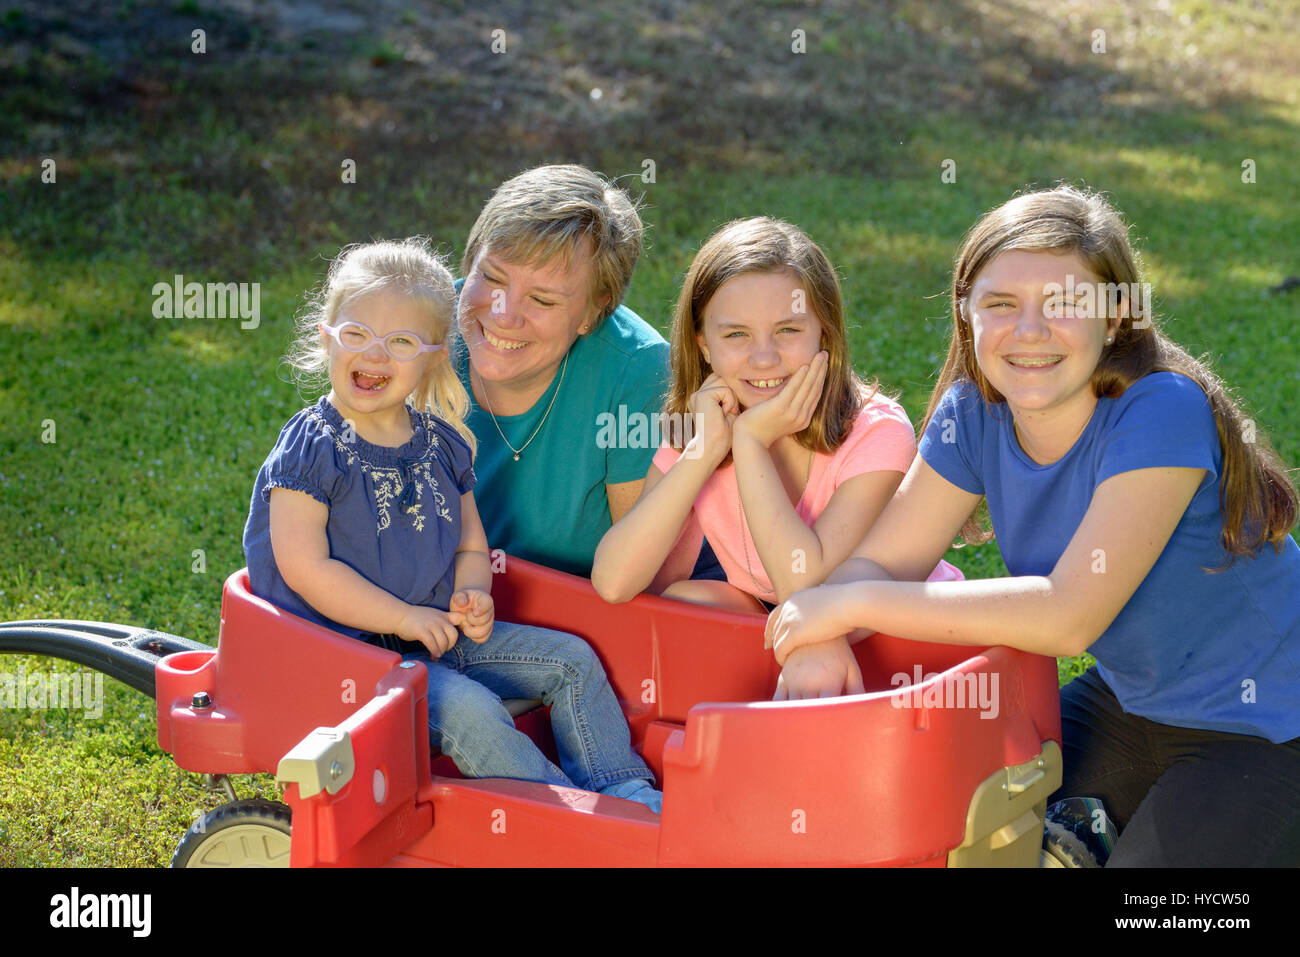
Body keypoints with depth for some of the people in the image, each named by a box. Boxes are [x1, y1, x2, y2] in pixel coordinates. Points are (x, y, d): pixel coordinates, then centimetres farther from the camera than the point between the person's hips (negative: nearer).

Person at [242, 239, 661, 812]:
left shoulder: (442, 444, 7)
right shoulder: (311, 450, -13)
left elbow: (470, 546, 16)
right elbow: (305, 569, -20)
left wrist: (471, 595, -9)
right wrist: (405, 619, -20)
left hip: (438, 634, 8)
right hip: (346, 647, -8)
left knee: (569, 658, 2)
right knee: (470, 710, -27)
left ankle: (628, 794, 1)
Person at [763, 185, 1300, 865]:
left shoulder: (1162, 413, -28)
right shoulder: (974, 411, -8)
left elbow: (1068, 616, -32)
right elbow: (879, 560, -6)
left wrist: (852, 603, -28)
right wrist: (820, 643, -30)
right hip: (1130, 701, 6)